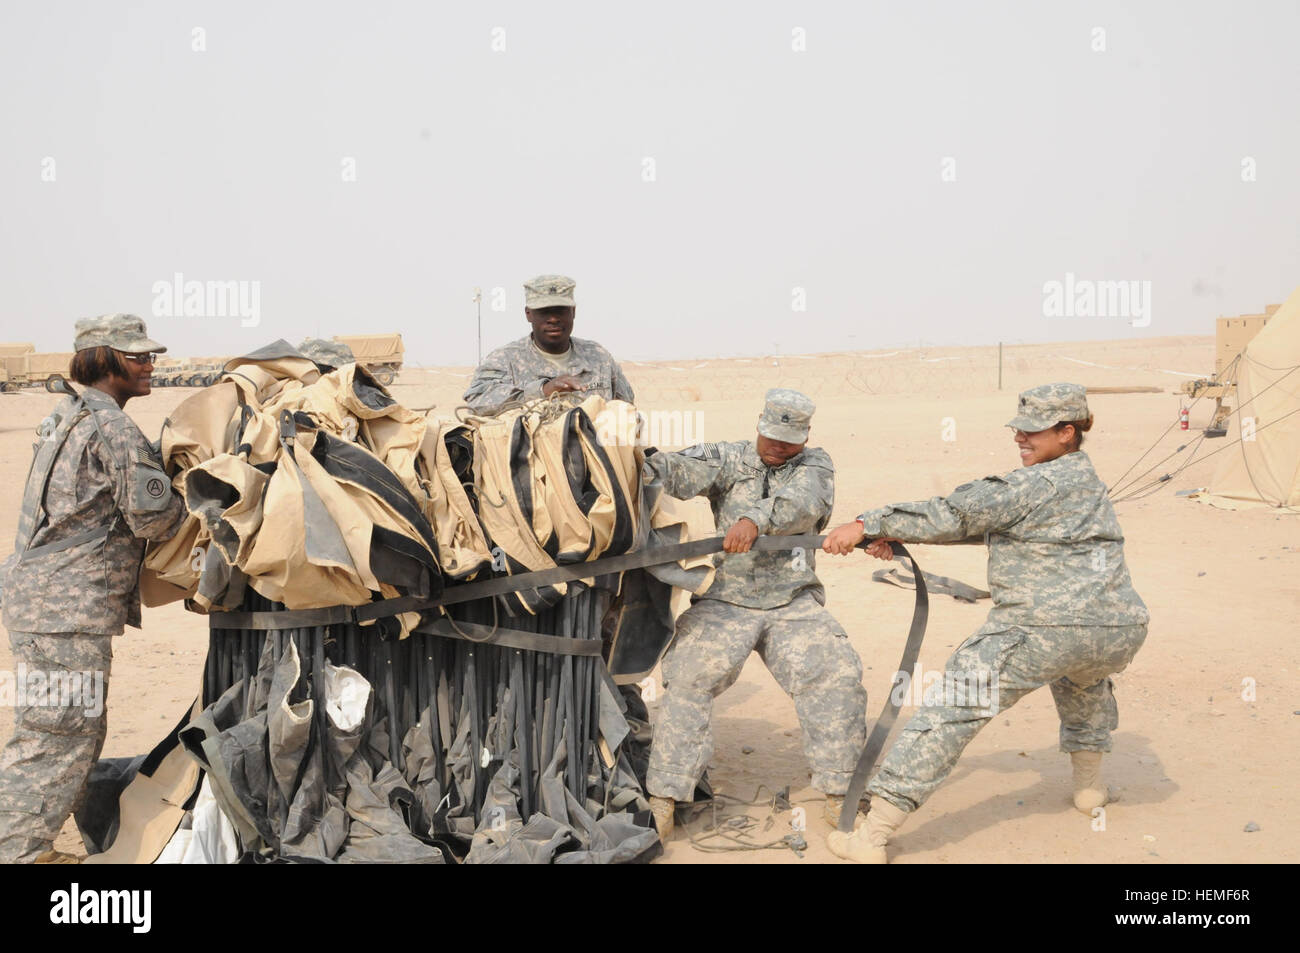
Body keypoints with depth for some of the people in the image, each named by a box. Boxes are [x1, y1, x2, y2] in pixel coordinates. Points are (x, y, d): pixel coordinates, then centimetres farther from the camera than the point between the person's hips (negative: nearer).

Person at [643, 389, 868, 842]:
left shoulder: (814, 464, 7)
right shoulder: (729, 458, 9)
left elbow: (802, 502, -16)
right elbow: (684, 472, -11)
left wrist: (755, 519, -35)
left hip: (793, 604, 1)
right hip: (726, 600, 0)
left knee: (836, 677, -14)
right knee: (688, 678, -16)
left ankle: (839, 792, 0)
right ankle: (663, 796, -9)